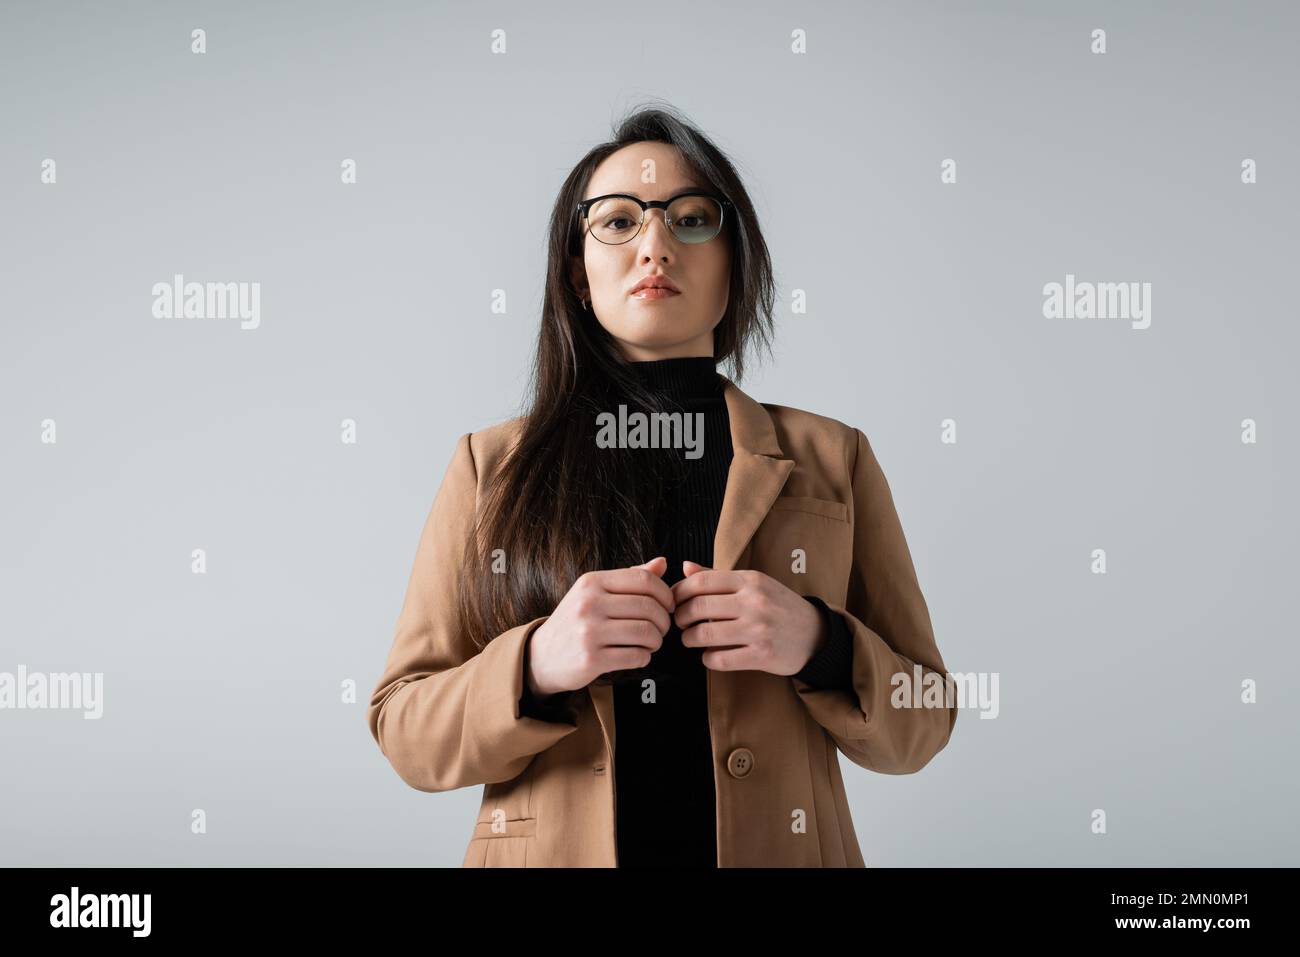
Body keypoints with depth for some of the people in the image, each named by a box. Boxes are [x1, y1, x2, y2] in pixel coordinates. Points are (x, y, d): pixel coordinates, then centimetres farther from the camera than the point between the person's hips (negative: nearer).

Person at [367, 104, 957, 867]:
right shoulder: (491, 464, 0)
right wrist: (535, 665, -21)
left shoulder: (831, 458, 1)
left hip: (773, 850, 1)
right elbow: (403, 728, -2)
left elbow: (916, 726, 1)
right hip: (553, 850, 0)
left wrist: (820, 648, -18)